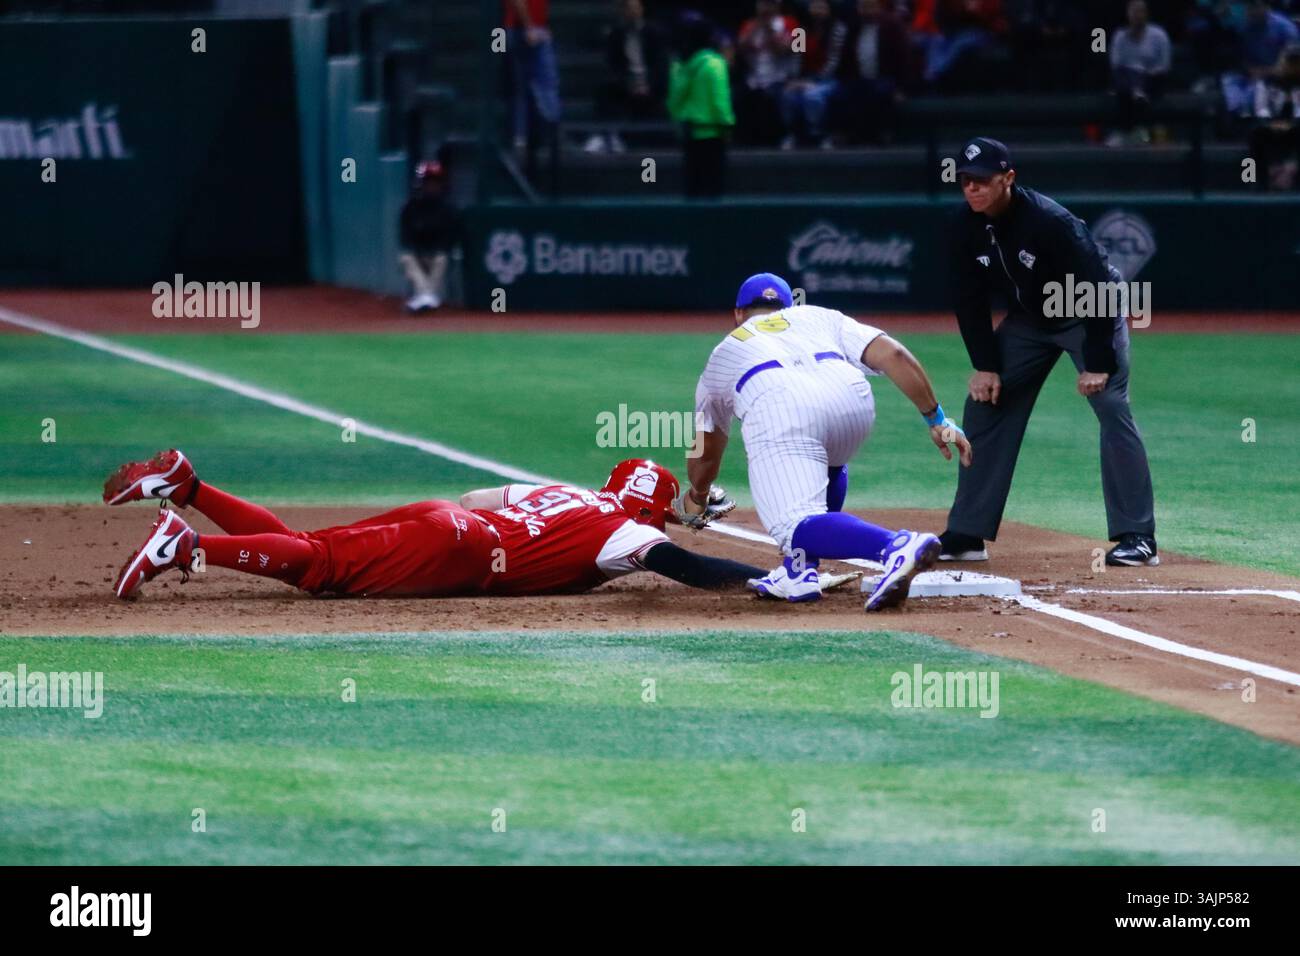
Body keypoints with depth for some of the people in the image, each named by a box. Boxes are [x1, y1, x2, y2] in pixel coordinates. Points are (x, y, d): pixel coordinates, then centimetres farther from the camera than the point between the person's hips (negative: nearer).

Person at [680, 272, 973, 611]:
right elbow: (892, 354, 19)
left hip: (780, 412, -3)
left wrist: (696, 498, 66)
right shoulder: (819, 317, 38)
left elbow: (706, 453, 46)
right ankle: (799, 571, 17)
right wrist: (937, 420, 20)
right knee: (826, 465, 36)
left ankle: (896, 548, -43)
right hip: (854, 401, 3)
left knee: (796, 528, -16)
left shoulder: (724, 353, 38)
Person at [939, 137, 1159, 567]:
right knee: (984, 405, 0)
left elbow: (1097, 288, -29)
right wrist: (985, 365, -9)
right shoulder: (966, 226, -14)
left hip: (1090, 316, -6)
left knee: (1111, 407, -19)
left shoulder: (1050, 221, -33)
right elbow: (969, 300, -3)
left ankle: (1138, 538, -18)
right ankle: (966, 535, 6)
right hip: (1028, 319, 6)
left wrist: (1097, 364, -29)